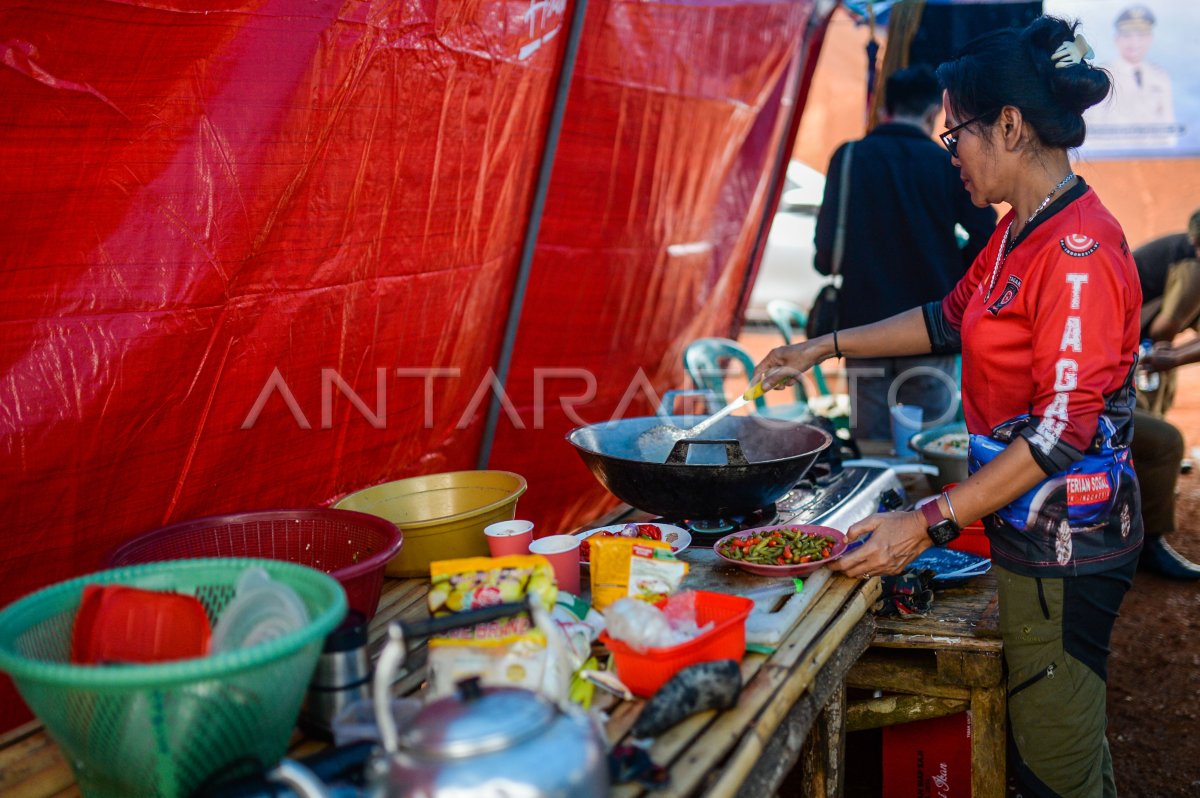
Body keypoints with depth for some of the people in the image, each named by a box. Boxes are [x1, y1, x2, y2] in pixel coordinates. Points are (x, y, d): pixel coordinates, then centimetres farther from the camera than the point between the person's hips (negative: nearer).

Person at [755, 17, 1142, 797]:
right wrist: (825, 347, 21)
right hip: (1027, 533, 9)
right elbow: (952, 317, 25)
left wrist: (929, 523, -24)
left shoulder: (1081, 250, -21)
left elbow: (1066, 429, -24)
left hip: (1065, 548, -9)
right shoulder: (1019, 233, 10)